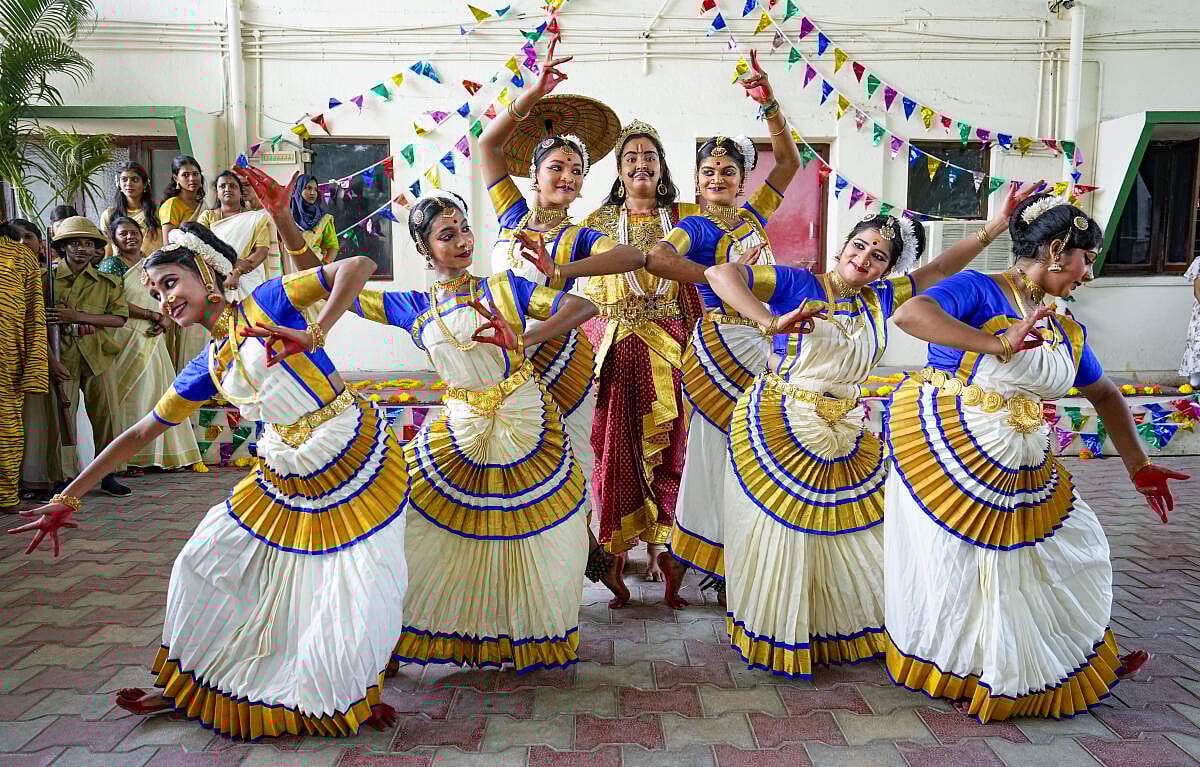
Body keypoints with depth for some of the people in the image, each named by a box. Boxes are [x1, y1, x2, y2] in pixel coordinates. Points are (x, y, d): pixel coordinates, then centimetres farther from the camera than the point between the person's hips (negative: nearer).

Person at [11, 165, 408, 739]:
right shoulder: (206, 370, 10)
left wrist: (314, 334, -25)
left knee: (357, 603, -7)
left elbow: (358, 266, -15)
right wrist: (66, 499, 16)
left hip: (358, 460, -6)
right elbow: (139, 434, 16)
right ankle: (192, 687, 32)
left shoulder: (266, 302, -7)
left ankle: (353, 692, 22)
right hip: (286, 476, 7)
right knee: (205, 565, 11)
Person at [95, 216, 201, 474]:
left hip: (153, 338, 5)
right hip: (125, 340, -5)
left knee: (156, 392, 3)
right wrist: (155, 315, -12)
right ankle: (126, 460, -3)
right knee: (129, 396, -6)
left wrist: (166, 320, -4)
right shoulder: (111, 264, -1)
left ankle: (157, 454, 8)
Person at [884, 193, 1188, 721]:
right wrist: (1001, 344, -35)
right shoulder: (978, 291, -11)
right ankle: (966, 674, 22)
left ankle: (1077, 664, 36)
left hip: (1022, 465, 8)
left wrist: (1137, 466, 24)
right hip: (947, 447, -8)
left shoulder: (1067, 332, 12)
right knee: (958, 563, -1)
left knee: (1069, 542, 14)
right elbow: (909, 315, -29)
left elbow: (1105, 395, 25)